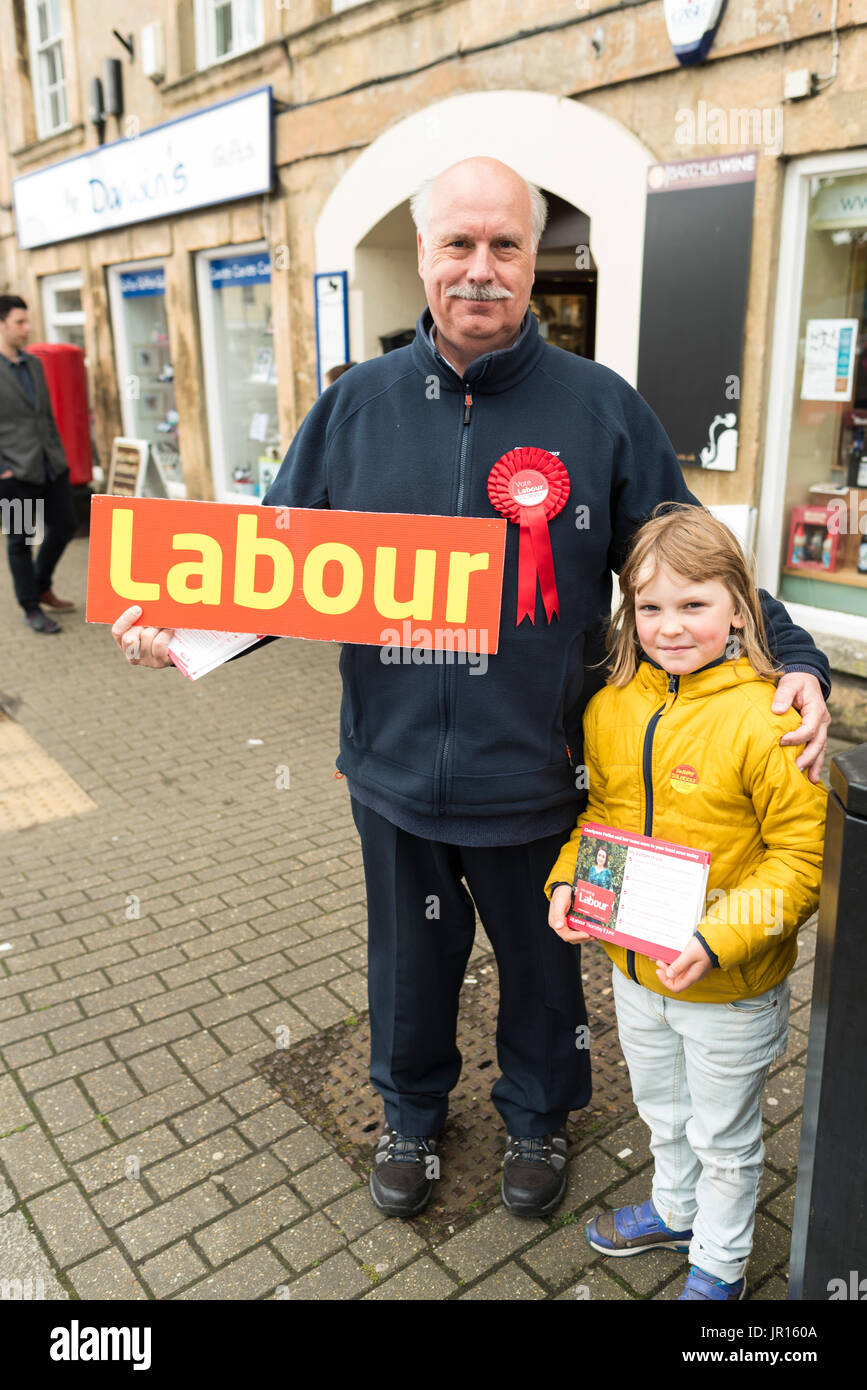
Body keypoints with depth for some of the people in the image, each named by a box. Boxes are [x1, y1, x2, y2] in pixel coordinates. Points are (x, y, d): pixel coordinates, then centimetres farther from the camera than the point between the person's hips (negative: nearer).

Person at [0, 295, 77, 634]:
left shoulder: (34, 363, 13)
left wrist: (59, 454, 15)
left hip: (50, 465, 7)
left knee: (64, 525, 13)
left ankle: (42, 587, 35)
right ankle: (31, 608, 18)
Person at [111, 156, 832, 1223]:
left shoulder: (600, 407, -7)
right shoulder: (356, 405, -2)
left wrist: (793, 659, -17)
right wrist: (180, 622, -15)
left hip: (538, 777, -1)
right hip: (394, 772, 2)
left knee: (541, 966, 22)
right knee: (409, 962, 24)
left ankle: (537, 1116, 53)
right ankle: (412, 1112, 54)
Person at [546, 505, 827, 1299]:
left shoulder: (766, 720, -24)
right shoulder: (611, 707, -6)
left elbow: (802, 859, -20)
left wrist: (718, 938, -29)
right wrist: (569, 882, -8)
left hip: (729, 991, -5)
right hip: (634, 969, 6)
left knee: (724, 1136, 20)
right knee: (663, 1112, 30)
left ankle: (719, 1264, 46)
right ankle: (675, 1209, 57)